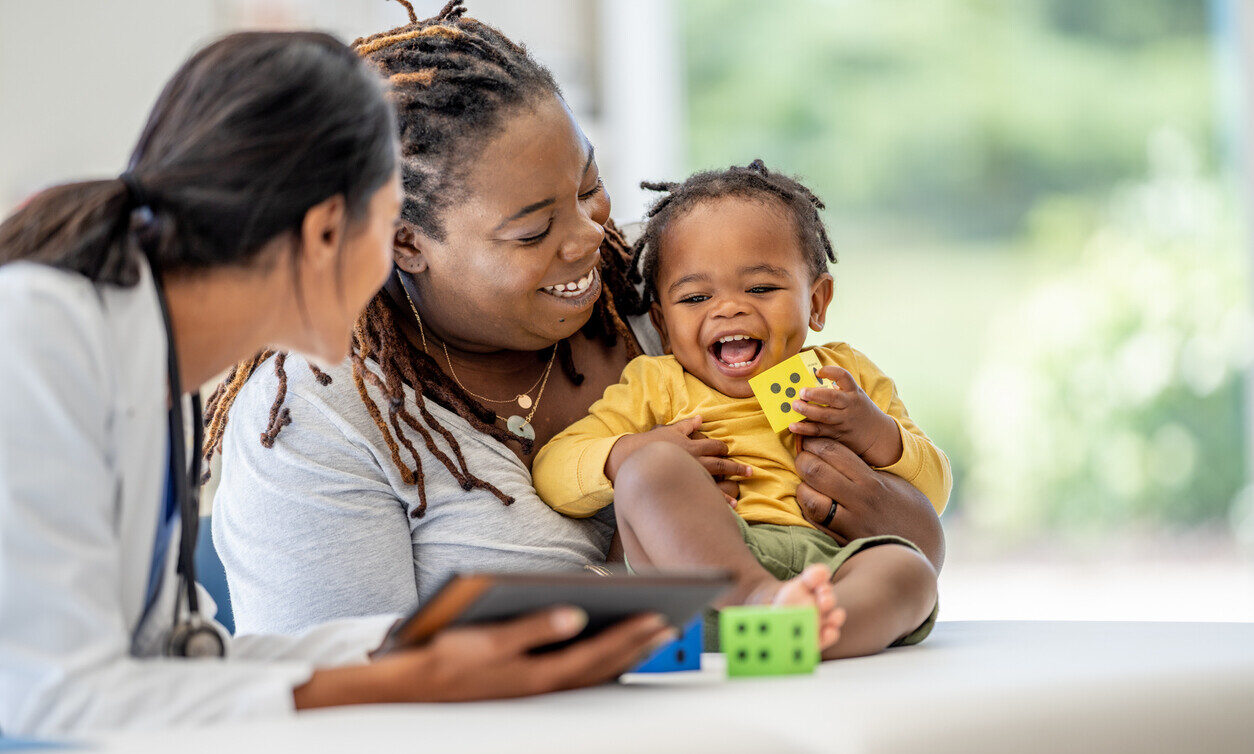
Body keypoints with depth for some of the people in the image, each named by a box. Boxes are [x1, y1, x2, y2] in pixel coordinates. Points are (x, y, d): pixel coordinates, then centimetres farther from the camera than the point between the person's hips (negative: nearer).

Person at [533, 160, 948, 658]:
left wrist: (875, 435, 2)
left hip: (829, 561, 1)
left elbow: (933, 490, 23)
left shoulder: (848, 379, 27)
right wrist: (624, 455, -7)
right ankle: (761, 598, -49)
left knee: (908, 569, -30)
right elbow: (551, 473, 13)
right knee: (651, 465, -27)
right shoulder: (655, 387, 22)